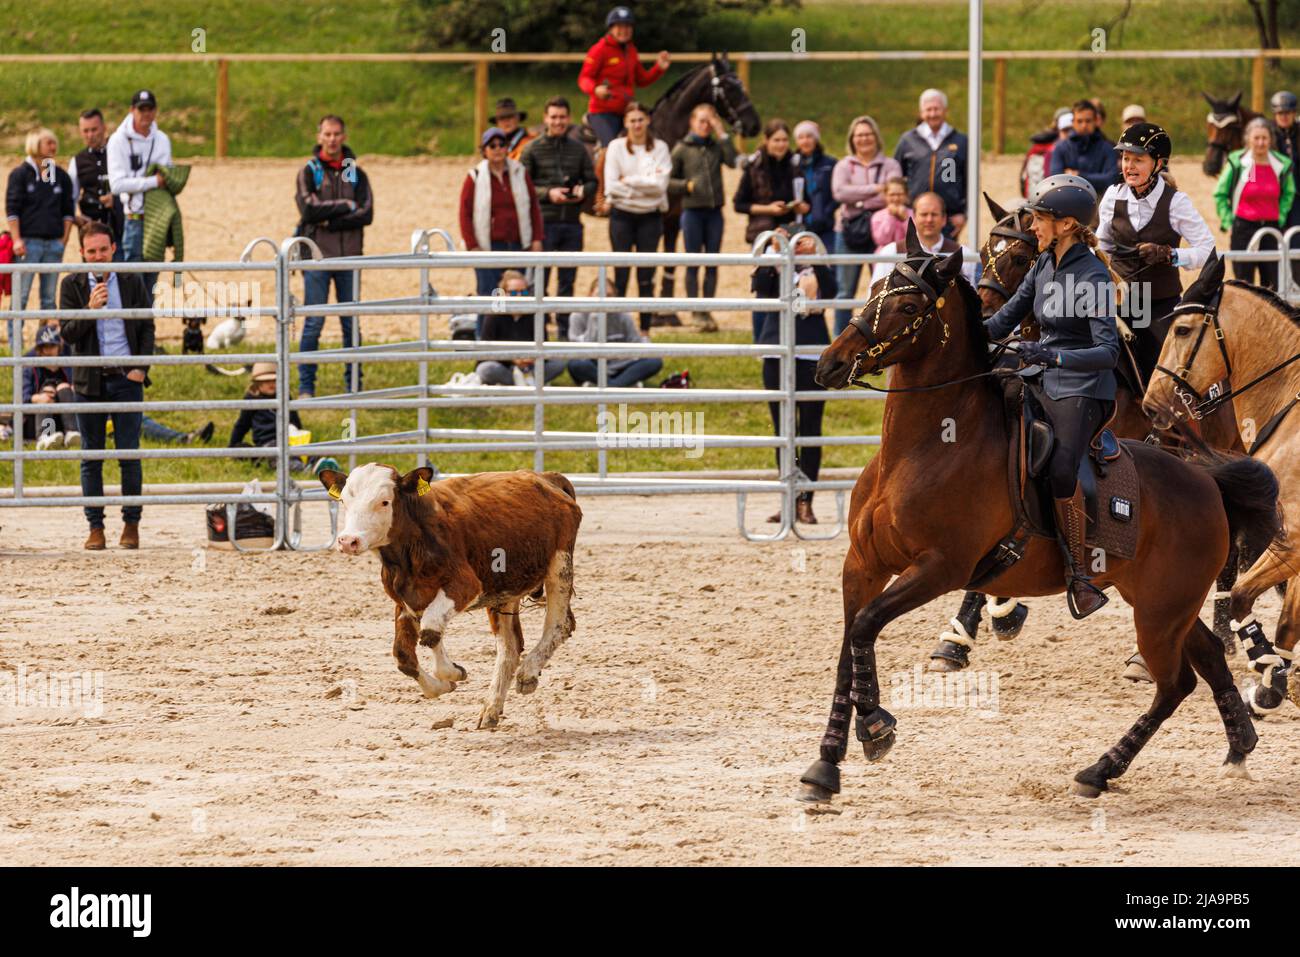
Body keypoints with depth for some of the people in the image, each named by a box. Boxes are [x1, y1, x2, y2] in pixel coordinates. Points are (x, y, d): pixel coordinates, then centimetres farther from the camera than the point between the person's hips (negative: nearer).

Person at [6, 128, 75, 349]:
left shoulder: (62, 177, 12)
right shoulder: (20, 174, 0)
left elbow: (68, 211, 16)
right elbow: (12, 209, -3)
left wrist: (64, 239, 7)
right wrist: (17, 240, -10)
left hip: (54, 243, 4)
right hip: (28, 242, -4)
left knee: (49, 297, 6)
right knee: (21, 295, -6)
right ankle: (15, 345, -3)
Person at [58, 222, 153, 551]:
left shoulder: (132, 282, 5)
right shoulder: (72, 285, 3)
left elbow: (147, 328, 8)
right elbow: (68, 333, -3)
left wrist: (141, 367, -5)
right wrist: (91, 308, -19)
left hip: (126, 377, 0)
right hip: (90, 381, 0)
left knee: (129, 454, -1)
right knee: (91, 457, 2)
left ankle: (131, 524, 6)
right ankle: (95, 527, 7)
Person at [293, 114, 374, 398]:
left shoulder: (356, 173, 10)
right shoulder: (309, 172, 3)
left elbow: (366, 214, -2)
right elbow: (308, 209, -12)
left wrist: (330, 222, -11)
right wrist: (346, 206, -7)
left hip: (349, 257, 3)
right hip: (317, 256, -3)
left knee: (352, 323, 4)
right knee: (313, 323, -5)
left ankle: (354, 385, 11)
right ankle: (306, 387, 0)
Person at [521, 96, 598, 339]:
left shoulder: (578, 149, 10)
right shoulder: (533, 149, 0)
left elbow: (592, 181, 14)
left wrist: (582, 191, -9)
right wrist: (547, 194, -16)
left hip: (572, 222, 3)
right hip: (544, 222, -3)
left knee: (568, 280, 7)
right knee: (540, 278, -3)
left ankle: (565, 330, 14)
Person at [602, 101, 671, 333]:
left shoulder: (659, 148, 3)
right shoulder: (616, 147, 1)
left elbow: (660, 183, -9)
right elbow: (611, 186, -9)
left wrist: (629, 180, -11)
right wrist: (646, 185, -10)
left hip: (650, 217, 1)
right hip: (622, 215, -1)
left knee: (646, 278, 3)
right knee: (621, 276, -1)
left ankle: (645, 329, 8)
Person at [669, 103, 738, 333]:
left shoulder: (717, 147, 7)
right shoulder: (682, 149, 1)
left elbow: (733, 161, -14)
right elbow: (668, 181, 1)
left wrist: (722, 134, -11)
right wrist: (687, 185, -15)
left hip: (714, 211, 2)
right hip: (692, 210, -2)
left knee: (712, 264, 6)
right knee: (693, 264, 1)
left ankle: (707, 311, 14)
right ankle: (695, 312, 5)